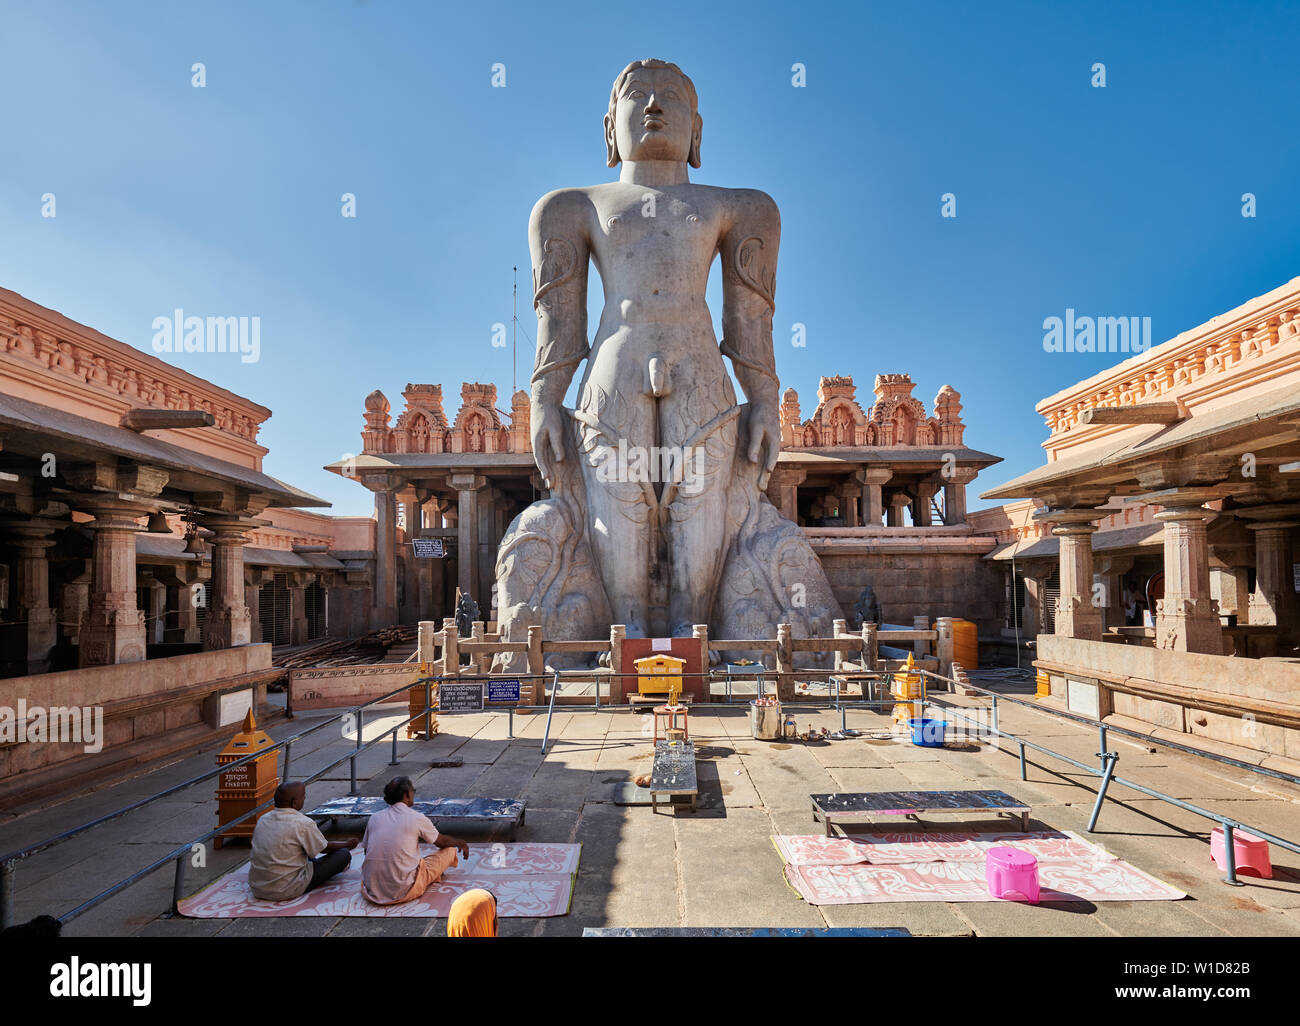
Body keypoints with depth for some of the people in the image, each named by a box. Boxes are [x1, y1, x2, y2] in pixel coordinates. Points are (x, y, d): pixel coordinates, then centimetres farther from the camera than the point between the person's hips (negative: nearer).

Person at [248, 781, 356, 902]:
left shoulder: (263, 819, 2)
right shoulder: (303, 824, -17)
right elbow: (326, 848, -1)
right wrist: (348, 844, 20)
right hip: (286, 891, -7)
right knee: (343, 854, 0)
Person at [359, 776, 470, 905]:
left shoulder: (375, 817, 6)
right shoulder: (417, 818, -5)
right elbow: (442, 841, 11)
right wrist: (461, 843, 34)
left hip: (371, 893, 5)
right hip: (402, 893, -5)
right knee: (450, 850, 9)